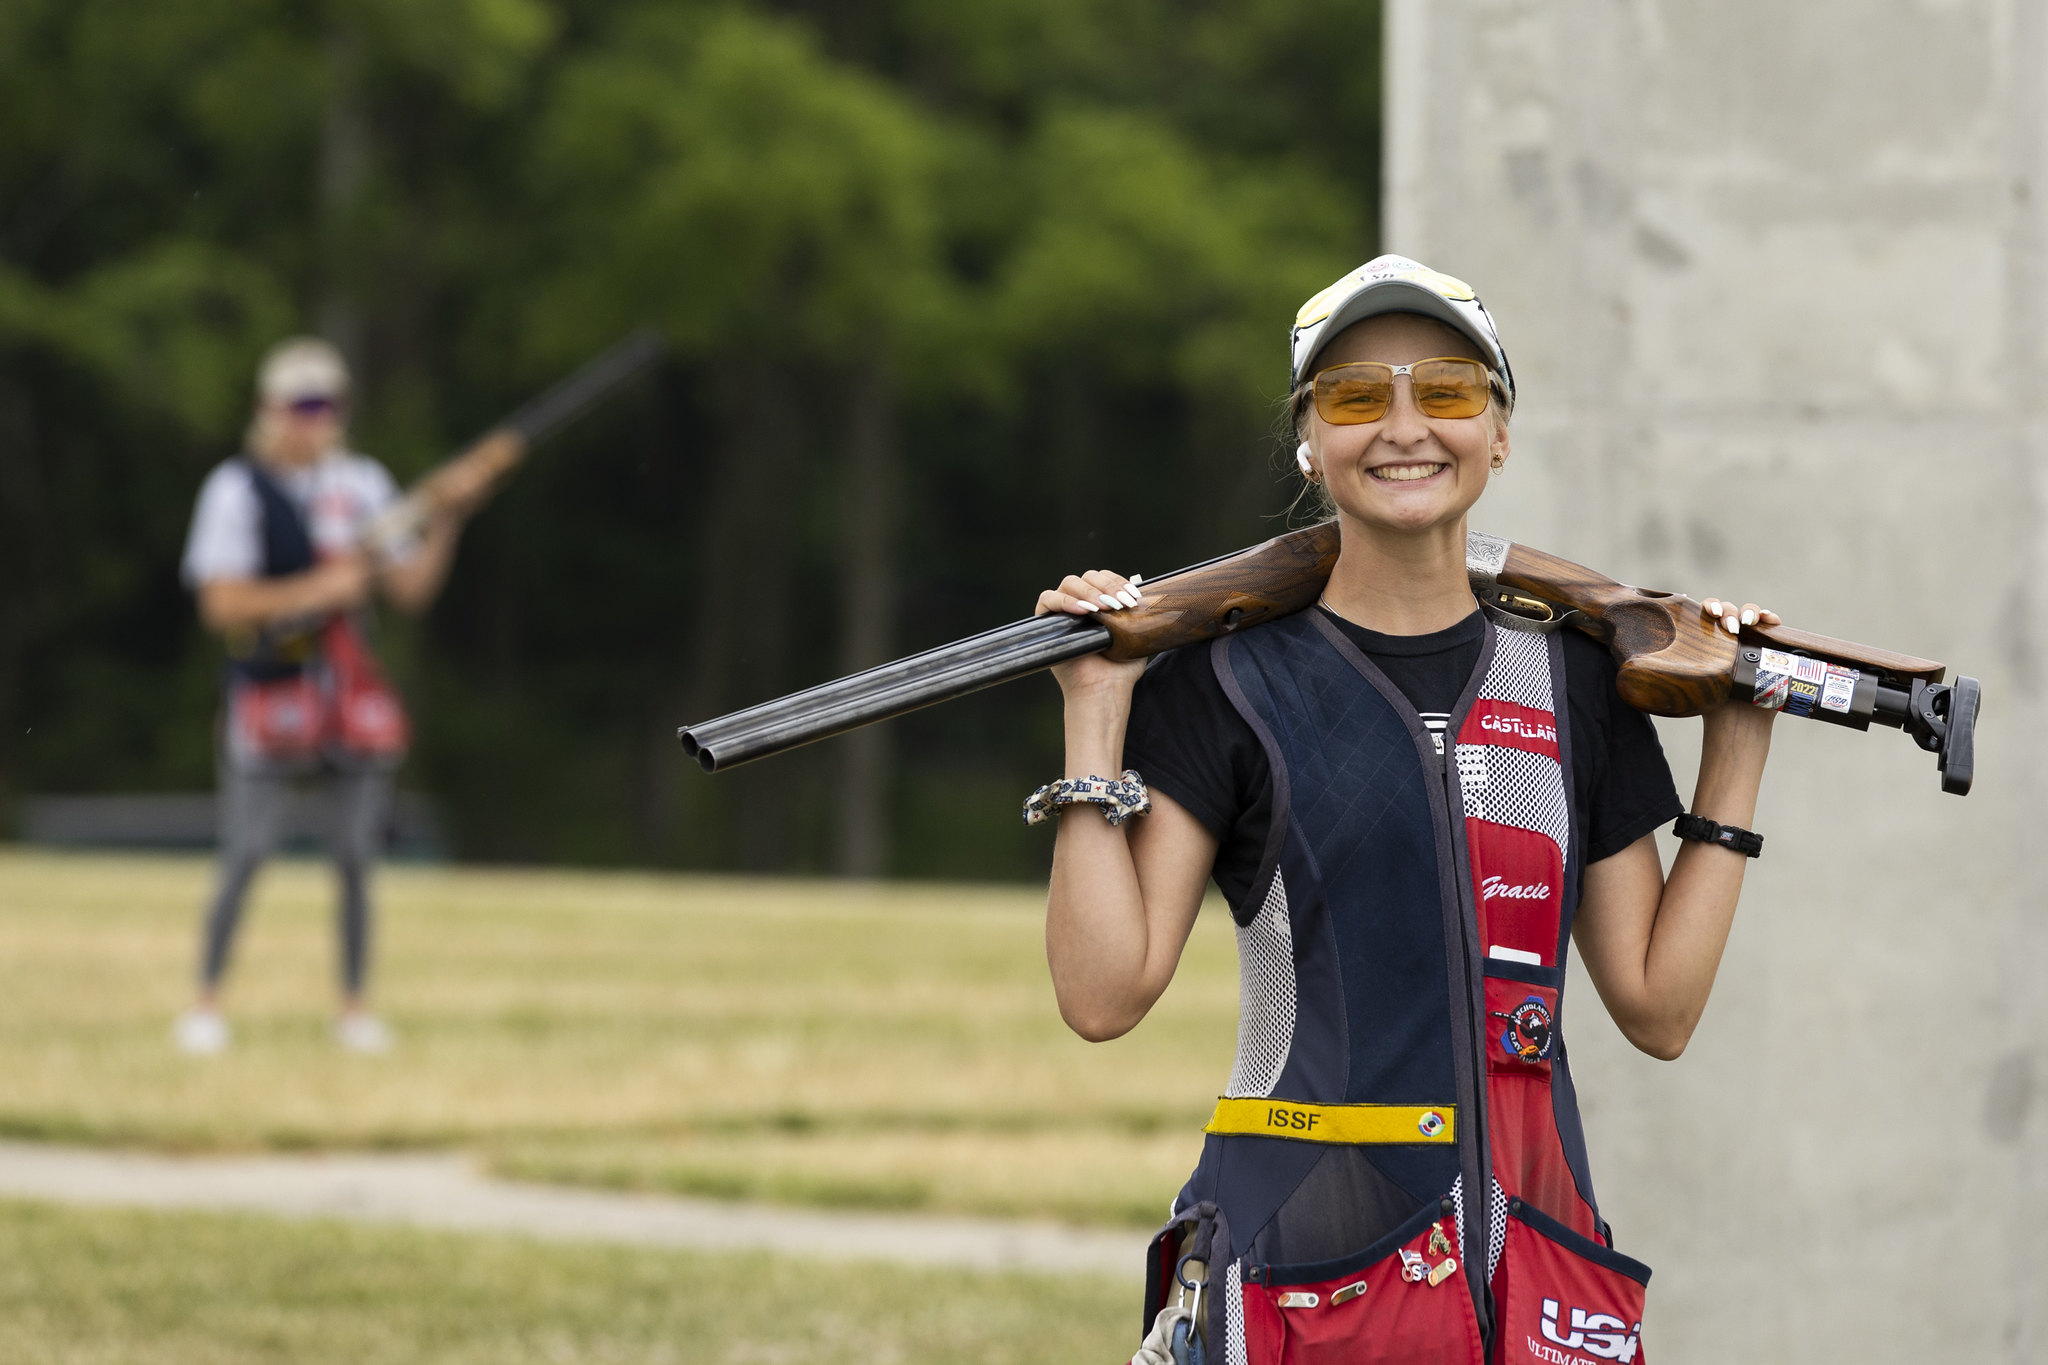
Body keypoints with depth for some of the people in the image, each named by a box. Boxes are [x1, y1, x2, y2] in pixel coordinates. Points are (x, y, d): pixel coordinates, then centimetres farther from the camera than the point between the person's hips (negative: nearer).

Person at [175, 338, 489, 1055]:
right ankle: (206, 1002, 1)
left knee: (356, 856, 3)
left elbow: (411, 588, 9)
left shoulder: (363, 484, 11)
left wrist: (446, 522, -6)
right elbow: (221, 604, -11)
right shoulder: (237, 489, -4)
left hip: (354, 691, 4)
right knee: (245, 854, -8)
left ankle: (354, 1005, 11)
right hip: (268, 691, -4)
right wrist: (313, 592, -19)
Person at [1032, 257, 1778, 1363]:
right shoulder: (1234, 680, 1)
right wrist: (1093, 722, -8)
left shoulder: (1573, 682, 10)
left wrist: (1736, 758, 9)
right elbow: (1105, 992, -7)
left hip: (1536, 1261, 3)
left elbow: (1658, 1007, 9)